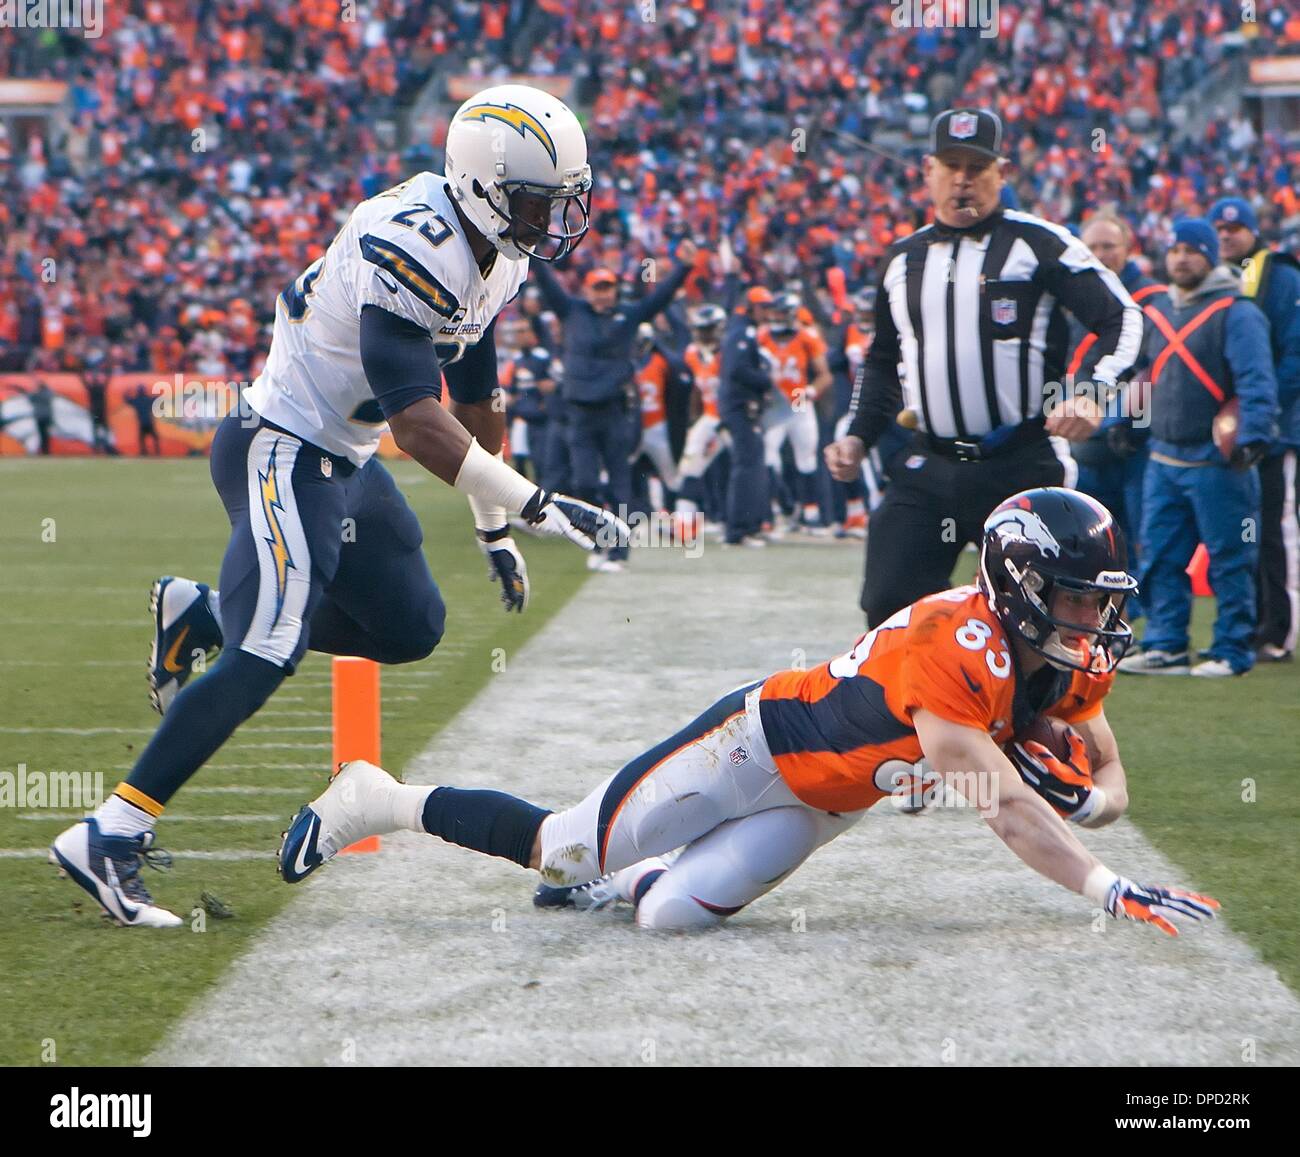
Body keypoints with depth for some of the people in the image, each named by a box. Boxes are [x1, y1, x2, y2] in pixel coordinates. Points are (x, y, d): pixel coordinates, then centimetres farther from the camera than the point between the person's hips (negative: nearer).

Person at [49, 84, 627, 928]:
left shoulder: (495, 255, 5)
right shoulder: (412, 248, -26)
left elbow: (474, 393, 18)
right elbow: (416, 415, -31)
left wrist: (494, 529, 21)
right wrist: (532, 504, -31)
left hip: (342, 461, 10)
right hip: (281, 453, -10)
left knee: (412, 628, 14)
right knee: (268, 656, -18)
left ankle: (202, 614, 24)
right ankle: (109, 840, -15)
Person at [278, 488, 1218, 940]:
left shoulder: (1075, 663, -9)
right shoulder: (953, 646, -34)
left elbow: (1111, 785, 0)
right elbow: (1000, 804, -41)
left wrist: (1082, 795, -24)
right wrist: (1107, 889, -46)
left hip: (817, 806, 7)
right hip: (759, 744, -7)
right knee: (564, 850, 2)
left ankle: (608, 884, 20)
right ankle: (378, 802, 22)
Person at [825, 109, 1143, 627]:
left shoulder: (1038, 244, -2)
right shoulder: (903, 260, 14)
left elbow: (1122, 317, -5)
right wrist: (859, 436, 15)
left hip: (1022, 467, -4)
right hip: (927, 470, 4)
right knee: (889, 609, -4)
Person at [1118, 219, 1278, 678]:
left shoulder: (1235, 313, -8)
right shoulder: (1157, 311, 14)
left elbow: (1256, 381, -16)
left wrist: (1252, 436, -26)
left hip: (1216, 462, -7)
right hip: (1163, 458, 7)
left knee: (1229, 560, -2)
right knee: (1160, 558, 8)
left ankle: (1232, 651, 3)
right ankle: (1165, 646, 14)